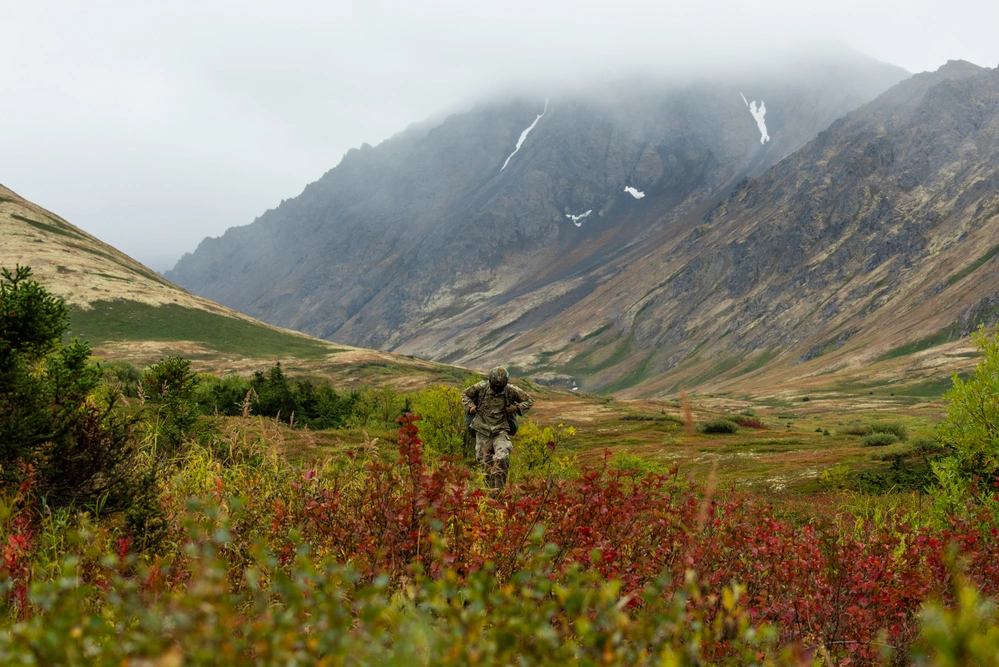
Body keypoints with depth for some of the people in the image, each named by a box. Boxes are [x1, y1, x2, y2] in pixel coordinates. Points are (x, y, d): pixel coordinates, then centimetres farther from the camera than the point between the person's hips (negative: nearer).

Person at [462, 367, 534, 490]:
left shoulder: (511, 391, -7)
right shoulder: (481, 387, -6)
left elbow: (529, 400, 6)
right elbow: (465, 394, 12)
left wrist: (517, 408, -10)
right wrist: (470, 407, -6)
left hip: (500, 431, -1)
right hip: (483, 432, 2)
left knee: (502, 458, -22)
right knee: (486, 462, 2)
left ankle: (498, 488, -17)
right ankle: (492, 487, 15)